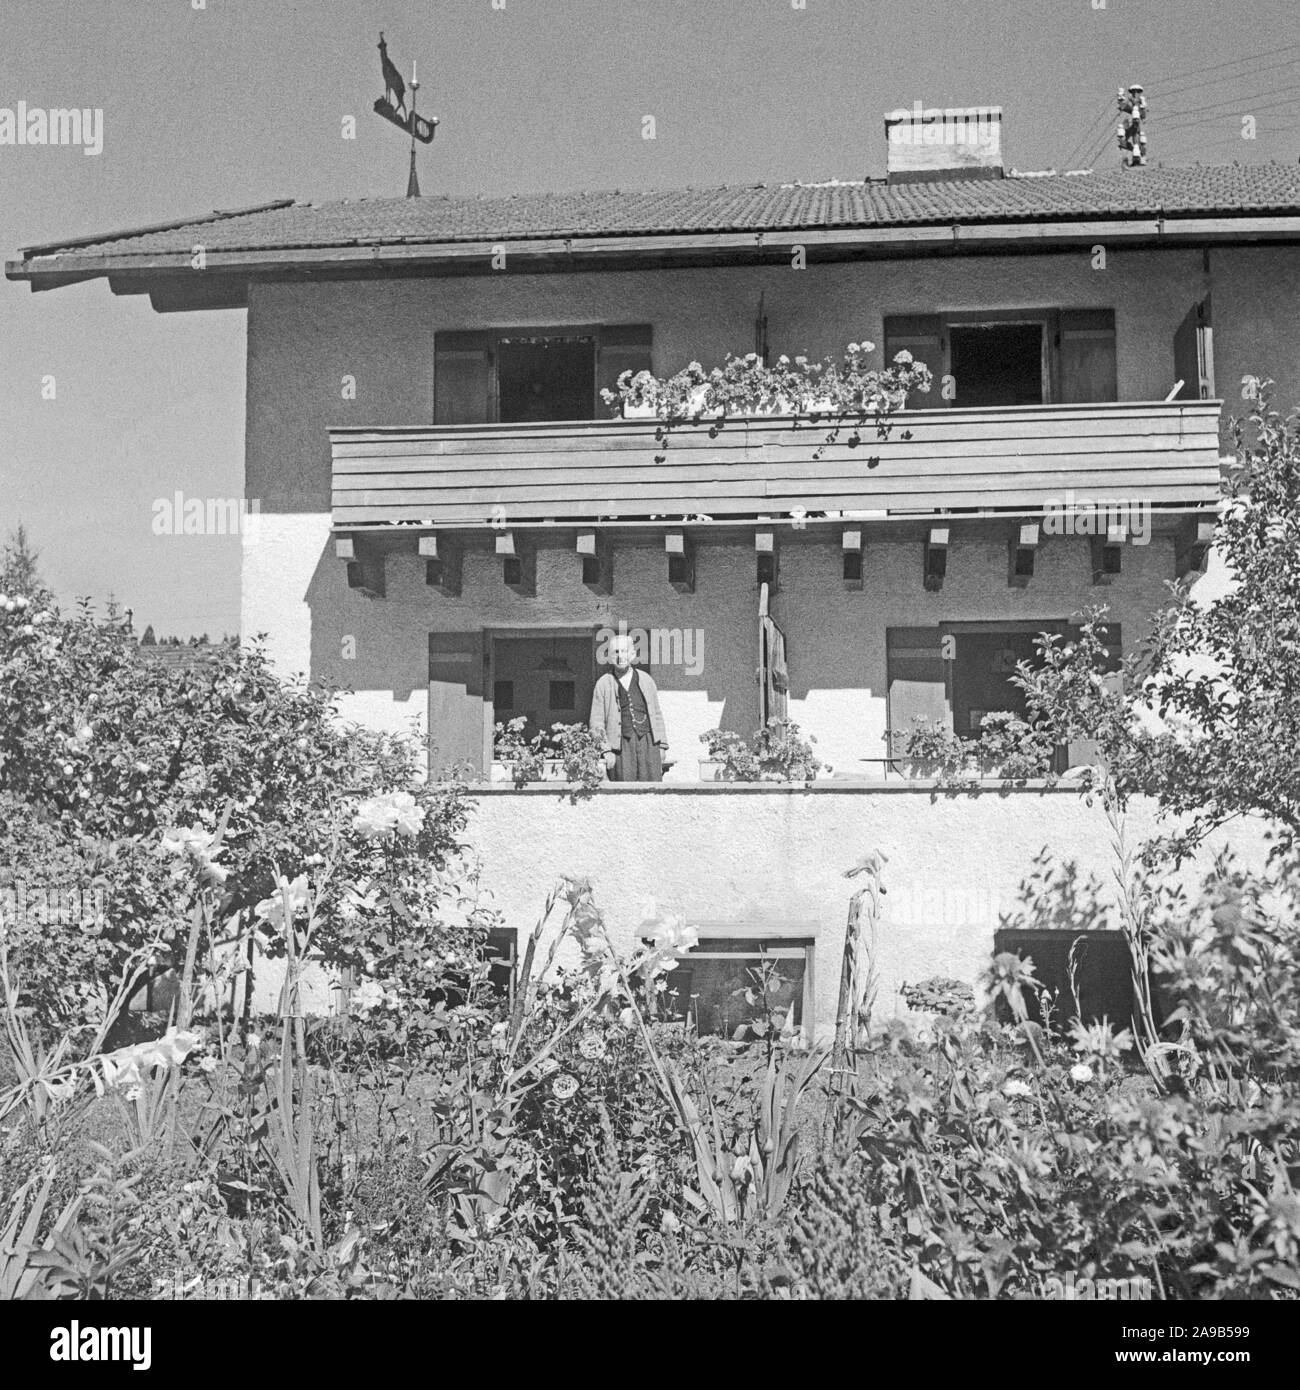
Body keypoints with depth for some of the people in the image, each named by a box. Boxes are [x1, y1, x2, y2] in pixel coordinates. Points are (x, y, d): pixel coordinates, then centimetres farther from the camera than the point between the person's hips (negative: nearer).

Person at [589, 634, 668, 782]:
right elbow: (596, 721, 4)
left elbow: (656, 714, 18)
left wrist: (662, 745, 11)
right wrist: (606, 750, -6)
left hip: (648, 742, 2)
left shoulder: (646, 680, 14)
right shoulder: (603, 684, 6)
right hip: (621, 745, -2)